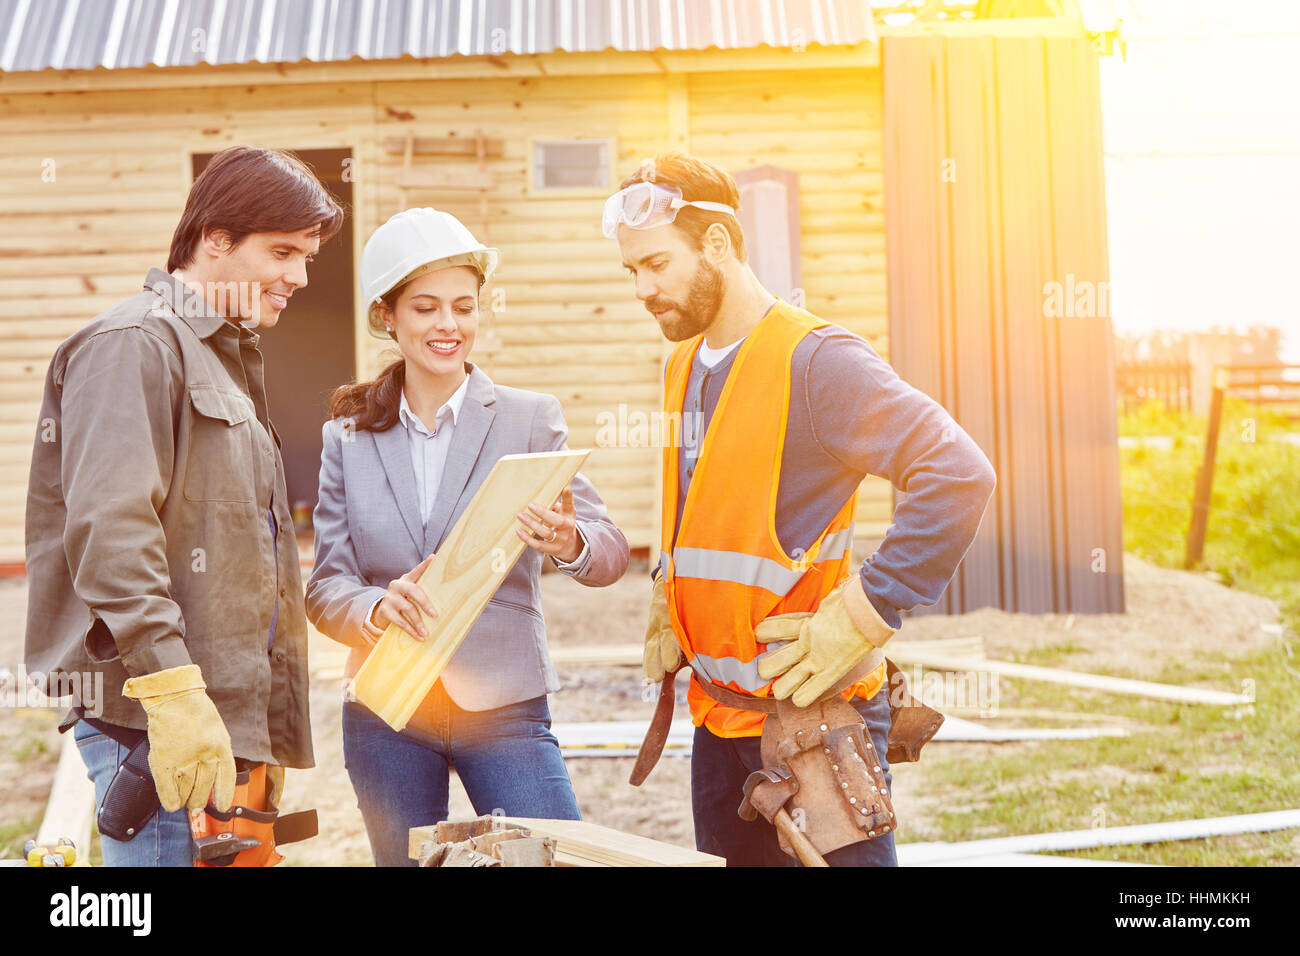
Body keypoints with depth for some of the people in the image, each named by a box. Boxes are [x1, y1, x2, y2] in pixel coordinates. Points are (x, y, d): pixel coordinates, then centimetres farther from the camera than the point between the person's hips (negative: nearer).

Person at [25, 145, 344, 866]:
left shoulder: (228, 354, 22)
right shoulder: (135, 342, -9)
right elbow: (107, 530, -21)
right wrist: (174, 693, -26)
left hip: (224, 717, 9)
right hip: (151, 720, -9)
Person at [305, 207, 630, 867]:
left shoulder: (529, 419, 0)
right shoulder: (348, 436, 6)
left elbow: (610, 552, -10)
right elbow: (325, 587, 2)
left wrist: (571, 543, -34)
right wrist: (377, 608, -21)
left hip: (503, 707, -2)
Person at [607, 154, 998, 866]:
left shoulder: (812, 359, -16)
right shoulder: (685, 367, 11)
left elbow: (959, 474, -24)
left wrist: (862, 617, -24)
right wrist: (667, 604, 12)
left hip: (810, 711, -8)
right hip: (718, 711, 8)